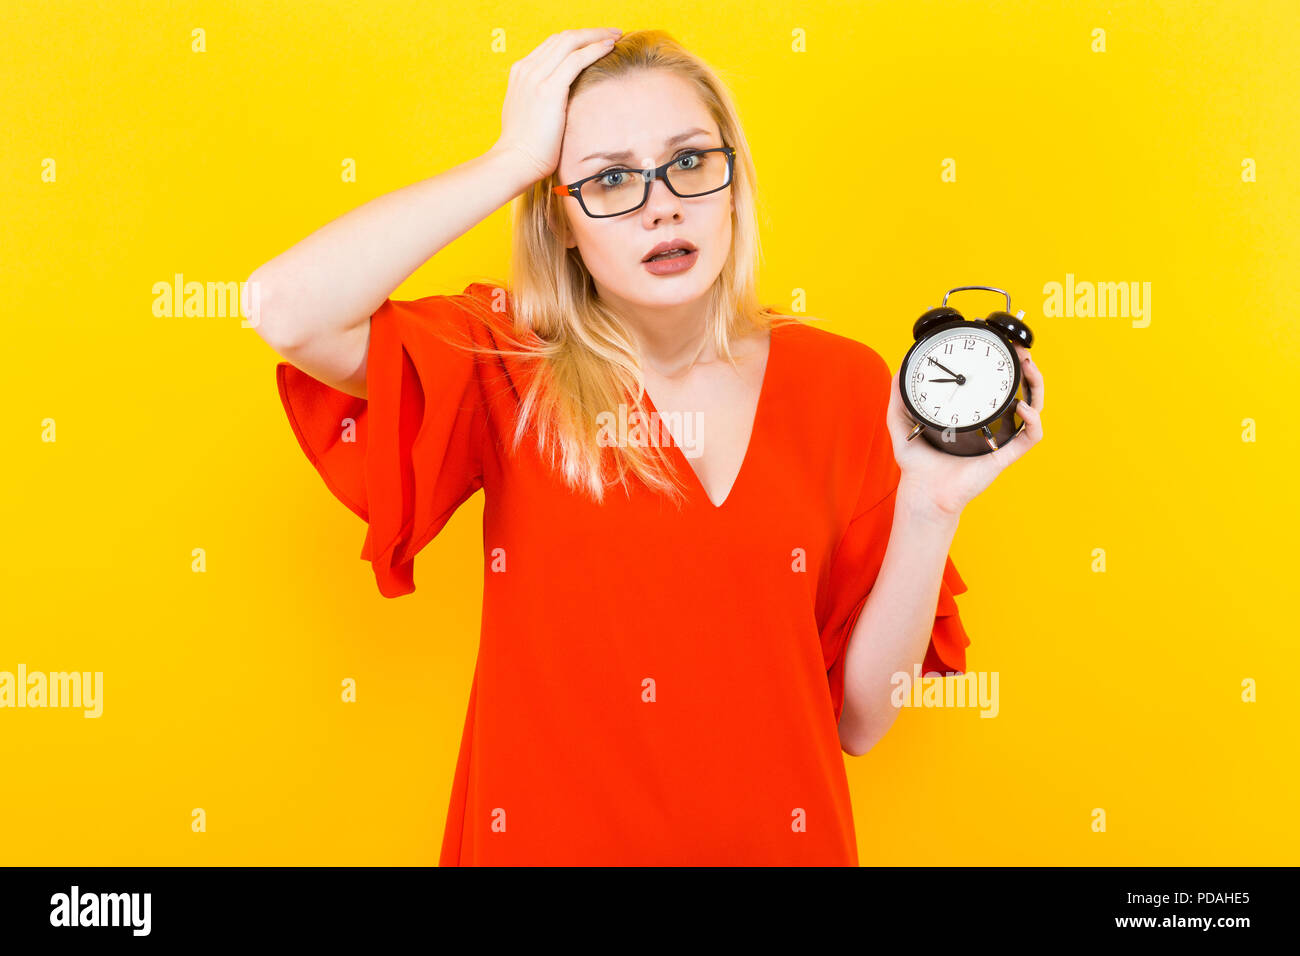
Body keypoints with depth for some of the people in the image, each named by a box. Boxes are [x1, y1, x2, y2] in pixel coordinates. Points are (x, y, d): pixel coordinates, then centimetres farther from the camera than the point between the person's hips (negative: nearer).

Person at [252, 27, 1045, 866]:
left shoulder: (842, 385, -6)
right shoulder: (508, 364, -9)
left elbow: (857, 717, -5)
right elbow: (290, 309, -28)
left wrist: (929, 506, -18)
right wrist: (514, 159, -21)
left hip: (777, 837, 1)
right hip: (542, 836, -1)